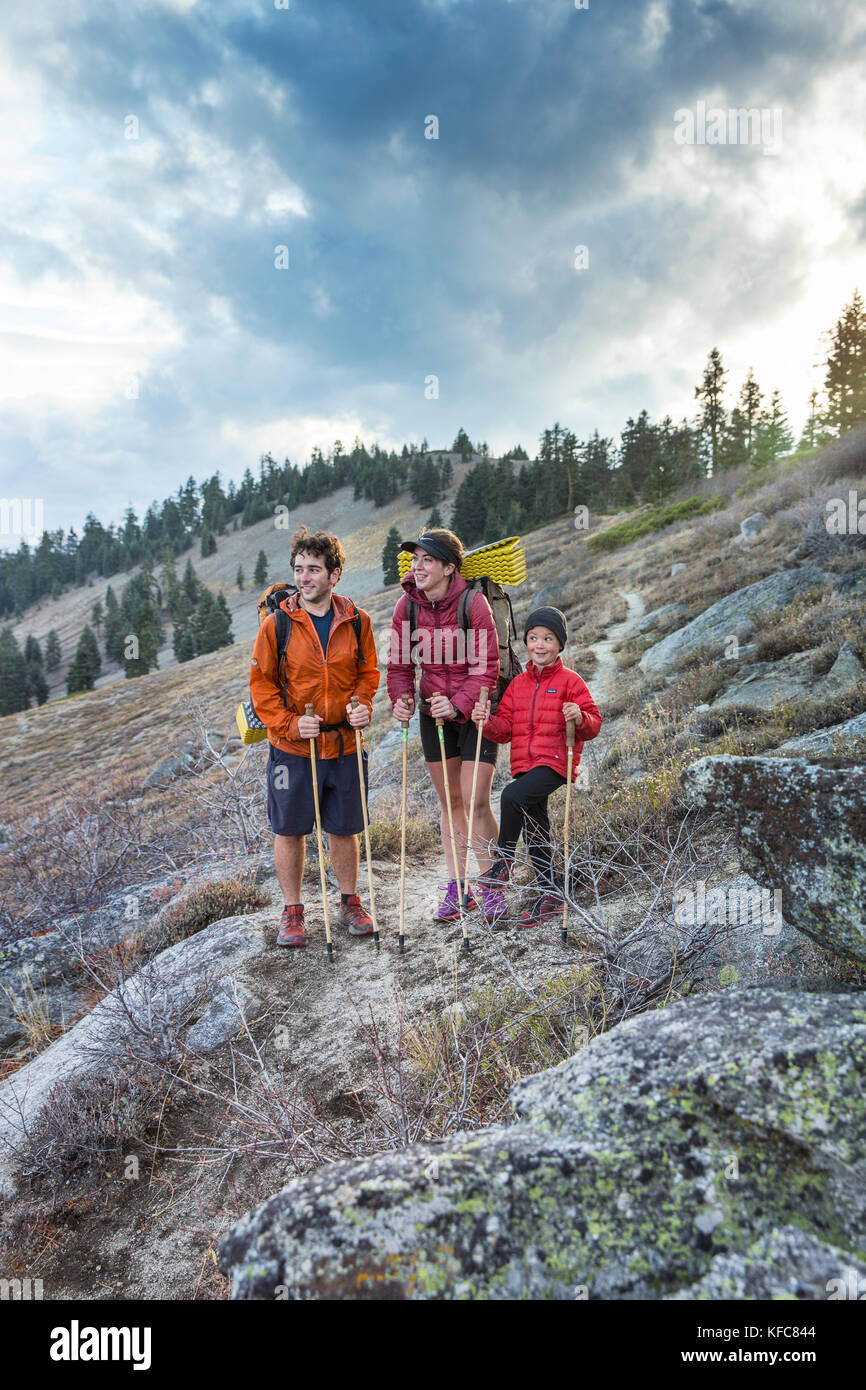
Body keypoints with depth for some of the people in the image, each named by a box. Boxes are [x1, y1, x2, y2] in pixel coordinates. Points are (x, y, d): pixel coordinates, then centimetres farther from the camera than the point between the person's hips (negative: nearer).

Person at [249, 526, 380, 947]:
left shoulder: (356, 621, 1)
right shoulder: (277, 623, -5)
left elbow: (367, 672, 11)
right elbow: (261, 683, -2)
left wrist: (363, 706, -8)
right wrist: (289, 724, -14)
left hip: (343, 743, 2)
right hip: (292, 748, -1)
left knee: (344, 829, 12)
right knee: (289, 830, 8)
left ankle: (349, 903, 32)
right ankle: (292, 912, 24)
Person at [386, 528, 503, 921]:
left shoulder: (474, 603, -18)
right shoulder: (407, 604, -5)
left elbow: (486, 667, -16)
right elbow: (400, 663, 2)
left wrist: (458, 705, -27)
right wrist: (401, 698, -16)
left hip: (474, 711, -4)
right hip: (434, 712, 4)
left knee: (475, 802, -7)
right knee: (449, 802, 10)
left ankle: (490, 885, 10)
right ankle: (457, 886, 21)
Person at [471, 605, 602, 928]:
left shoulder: (569, 681, -2)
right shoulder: (518, 684, 15)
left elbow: (593, 723, -3)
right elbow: (505, 728, 14)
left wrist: (580, 717, -25)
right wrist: (487, 721, -6)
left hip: (555, 763, -6)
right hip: (525, 764, 7)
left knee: (512, 795, -29)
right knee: (535, 828, 9)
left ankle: (504, 860, -9)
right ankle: (551, 893, 20)